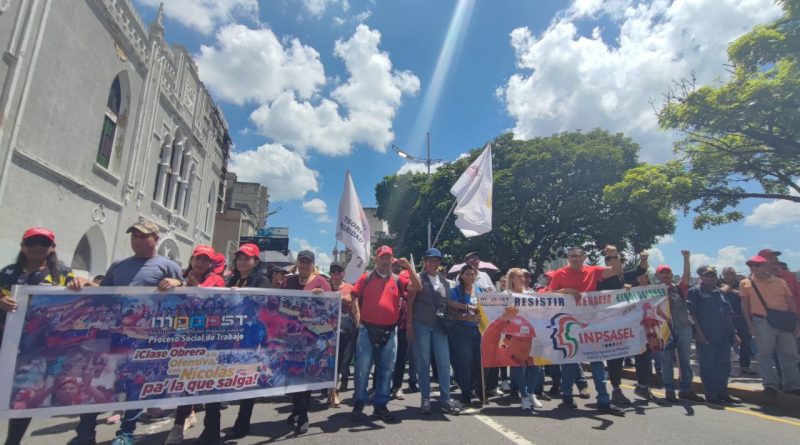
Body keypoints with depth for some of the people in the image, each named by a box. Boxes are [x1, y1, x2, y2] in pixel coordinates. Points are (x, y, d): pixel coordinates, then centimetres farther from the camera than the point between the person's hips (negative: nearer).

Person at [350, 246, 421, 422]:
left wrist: (408, 267, -10)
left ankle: (380, 405, 22)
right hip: (367, 330, -2)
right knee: (362, 367, 2)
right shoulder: (366, 278, 4)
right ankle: (358, 404, 15)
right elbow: (352, 297, 4)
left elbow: (417, 287, -4)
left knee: (386, 369, 9)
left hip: (389, 331, 2)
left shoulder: (397, 280, 7)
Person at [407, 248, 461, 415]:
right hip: (421, 325, -4)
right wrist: (409, 324, -10)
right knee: (423, 362, 3)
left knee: (444, 362, 2)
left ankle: (445, 399, 11)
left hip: (439, 325, 4)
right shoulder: (418, 279, -2)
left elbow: (447, 303, 17)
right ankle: (425, 399, 14)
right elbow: (410, 303, -4)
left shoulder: (444, 281, 12)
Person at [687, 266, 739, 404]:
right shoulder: (695, 291, -4)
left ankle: (722, 393, 22)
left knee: (724, 365, 11)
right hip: (706, 336, -7)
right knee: (707, 366, 0)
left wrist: (732, 332, 13)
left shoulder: (719, 292, 17)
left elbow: (728, 313, 19)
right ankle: (711, 395, 9)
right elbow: (691, 313, -10)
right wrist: (698, 332, -16)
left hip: (723, 335, 7)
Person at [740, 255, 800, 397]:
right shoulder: (746, 283, 1)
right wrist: (749, 324, -4)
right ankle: (770, 384, 7)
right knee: (764, 354, -1)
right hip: (762, 322, -2)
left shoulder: (780, 282, 7)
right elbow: (745, 305, 2)